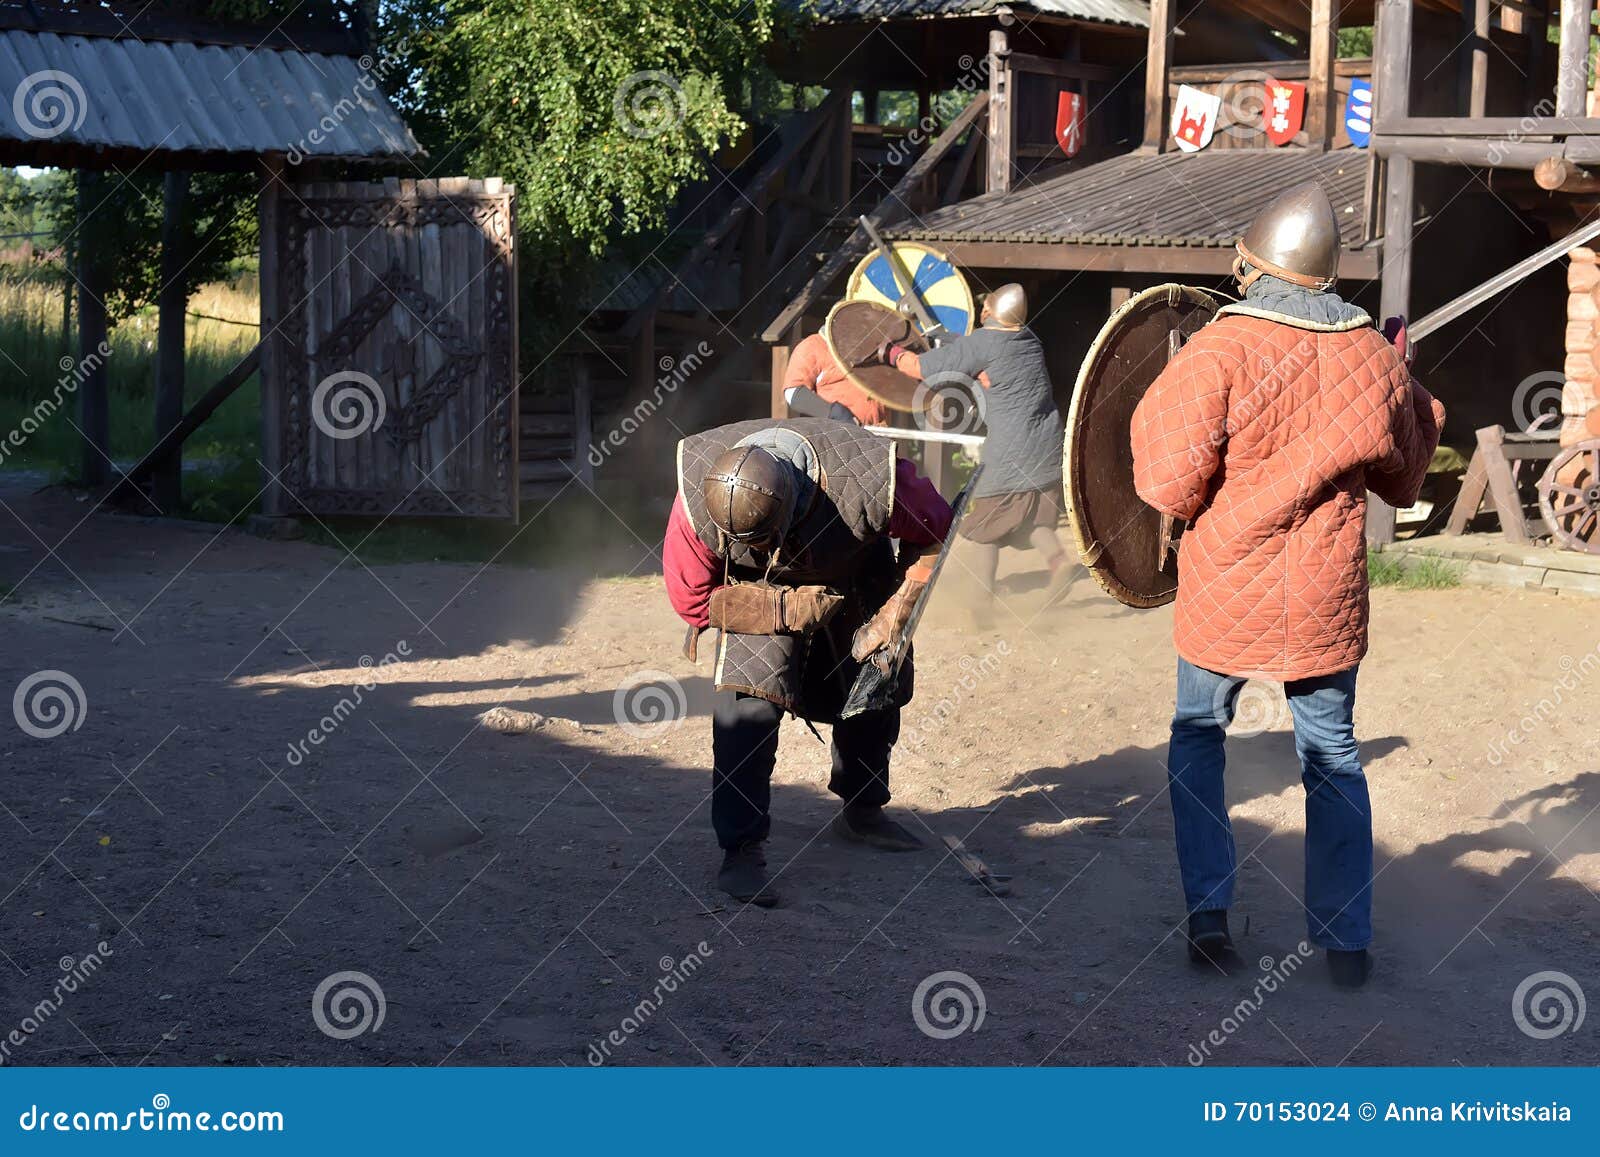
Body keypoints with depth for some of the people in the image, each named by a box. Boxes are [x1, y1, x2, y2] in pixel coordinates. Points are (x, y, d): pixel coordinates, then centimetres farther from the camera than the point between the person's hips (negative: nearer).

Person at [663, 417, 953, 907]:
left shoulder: (873, 479, -39)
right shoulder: (698, 499, -36)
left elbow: (934, 531, -17)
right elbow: (691, 597, -19)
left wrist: (895, 613, -17)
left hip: (858, 580, 2)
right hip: (761, 592, -2)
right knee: (748, 697, -21)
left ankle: (861, 812, 36)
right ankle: (741, 850, -16)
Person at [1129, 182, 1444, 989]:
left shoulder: (1219, 352, -16)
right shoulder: (1375, 357, -2)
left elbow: (1169, 484, -17)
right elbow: (1402, 480, 12)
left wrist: (1158, 418, 1)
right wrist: (1414, 399, 26)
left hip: (1226, 597, -3)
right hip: (1327, 604, 3)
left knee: (1197, 739, 16)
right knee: (1332, 755, 14)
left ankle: (1208, 914, 10)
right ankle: (1345, 939, 15)